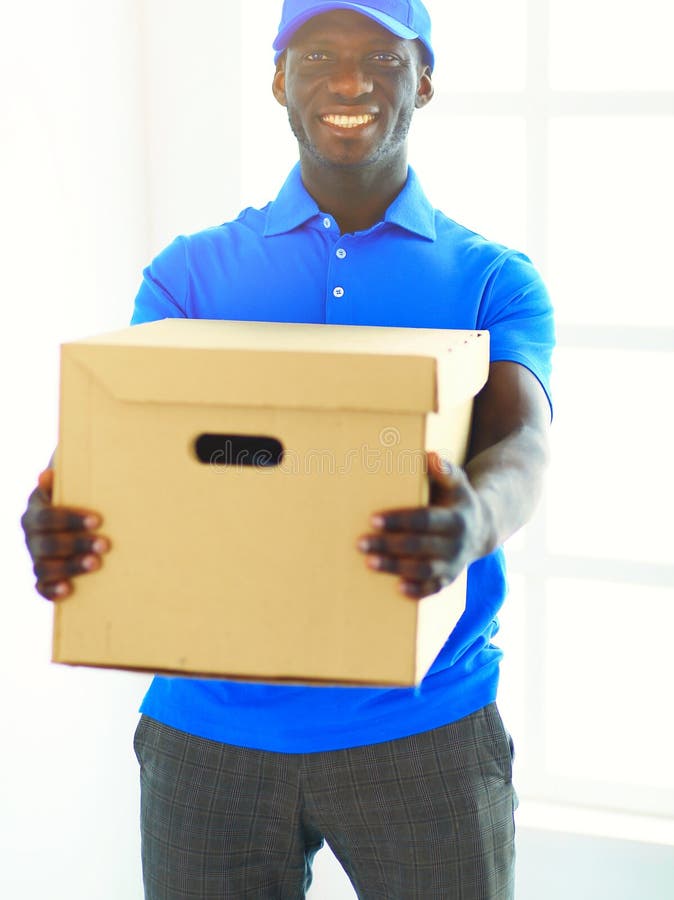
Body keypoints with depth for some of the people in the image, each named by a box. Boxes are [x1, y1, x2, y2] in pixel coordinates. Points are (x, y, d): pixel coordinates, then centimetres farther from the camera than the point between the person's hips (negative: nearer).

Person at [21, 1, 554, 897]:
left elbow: (521, 440, -14)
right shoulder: (189, 275, 6)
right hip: (208, 728, 1)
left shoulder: (494, 281, 3)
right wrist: (60, 521, -32)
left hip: (421, 726, 0)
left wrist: (478, 517, -39)